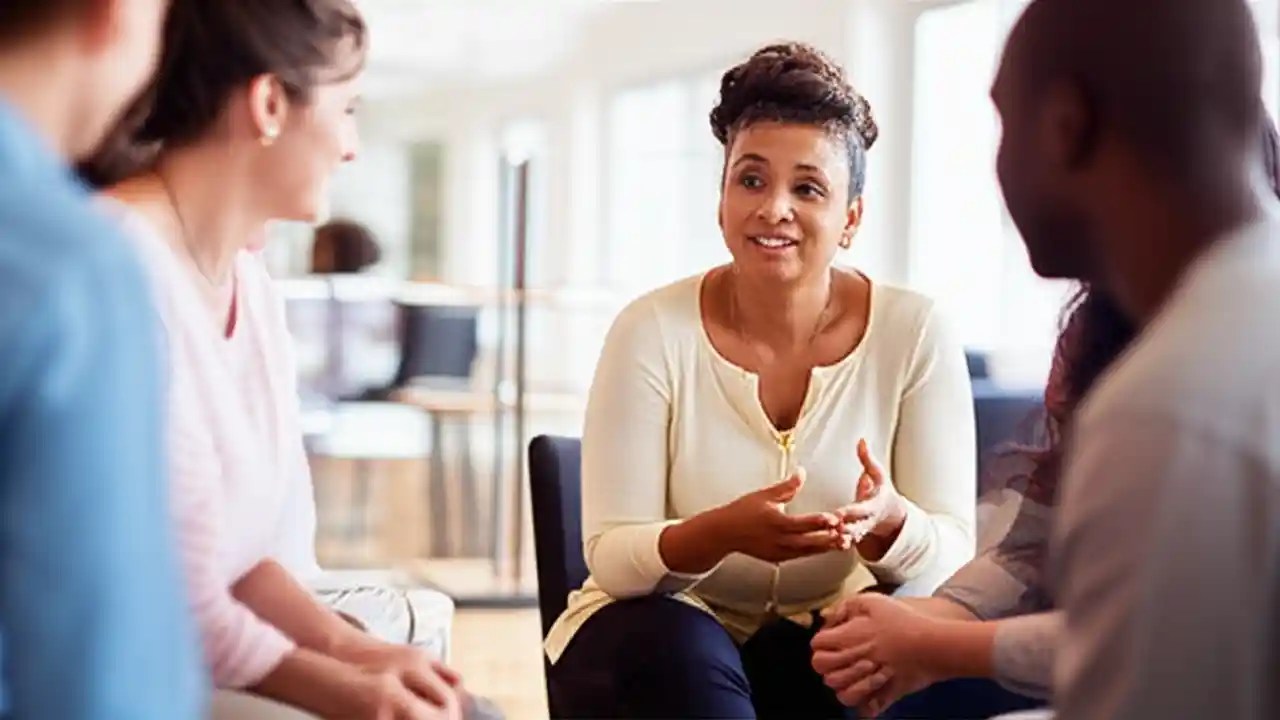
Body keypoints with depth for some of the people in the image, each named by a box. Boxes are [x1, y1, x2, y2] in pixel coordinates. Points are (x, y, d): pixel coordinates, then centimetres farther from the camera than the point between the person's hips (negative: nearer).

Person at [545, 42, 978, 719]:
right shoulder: (654, 332, -12)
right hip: (659, 639, -1)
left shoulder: (914, 335, -9)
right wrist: (720, 533, -36)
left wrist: (887, 523, -34)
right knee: (680, 656, -34)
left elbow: (951, 557, -10)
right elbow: (610, 556, -14)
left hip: (827, 635, 1)